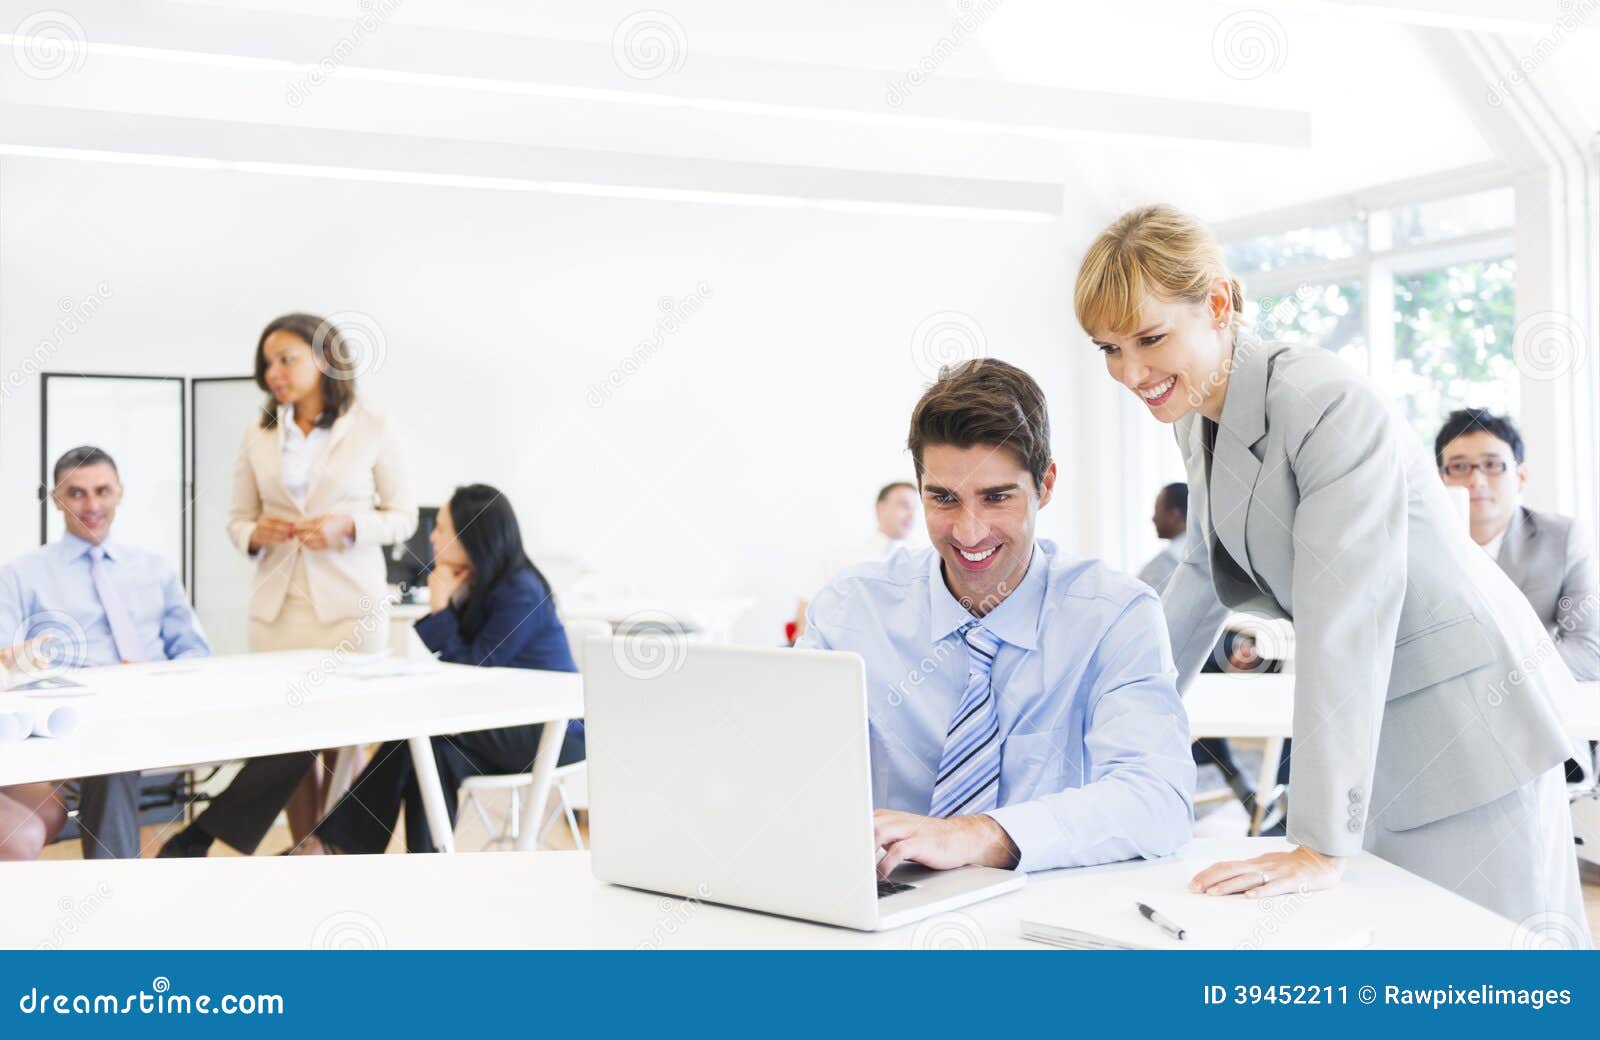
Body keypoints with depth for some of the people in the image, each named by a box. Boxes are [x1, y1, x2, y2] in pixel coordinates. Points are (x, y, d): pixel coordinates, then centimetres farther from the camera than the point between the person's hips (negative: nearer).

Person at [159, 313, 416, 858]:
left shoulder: (372, 430, 0)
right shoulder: (258, 434, 9)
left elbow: (403, 515, 4)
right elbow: (237, 518, 14)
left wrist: (348, 526, -14)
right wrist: (255, 535, -9)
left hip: (349, 604, -3)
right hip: (277, 604, 3)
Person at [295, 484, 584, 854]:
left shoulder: (520, 592, -17)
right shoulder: (476, 586, 8)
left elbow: (473, 672, -16)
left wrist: (440, 608, -14)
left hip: (553, 731, -8)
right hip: (505, 726, 8)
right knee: (433, 754, -21)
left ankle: (337, 842, -15)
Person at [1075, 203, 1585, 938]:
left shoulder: (1325, 405, -25)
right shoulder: (1196, 419, 2)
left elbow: (1346, 621, -30)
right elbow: (1205, 575, 16)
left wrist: (1321, 847, -31)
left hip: (1461, 724, -8)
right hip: (1372, 733, 8)